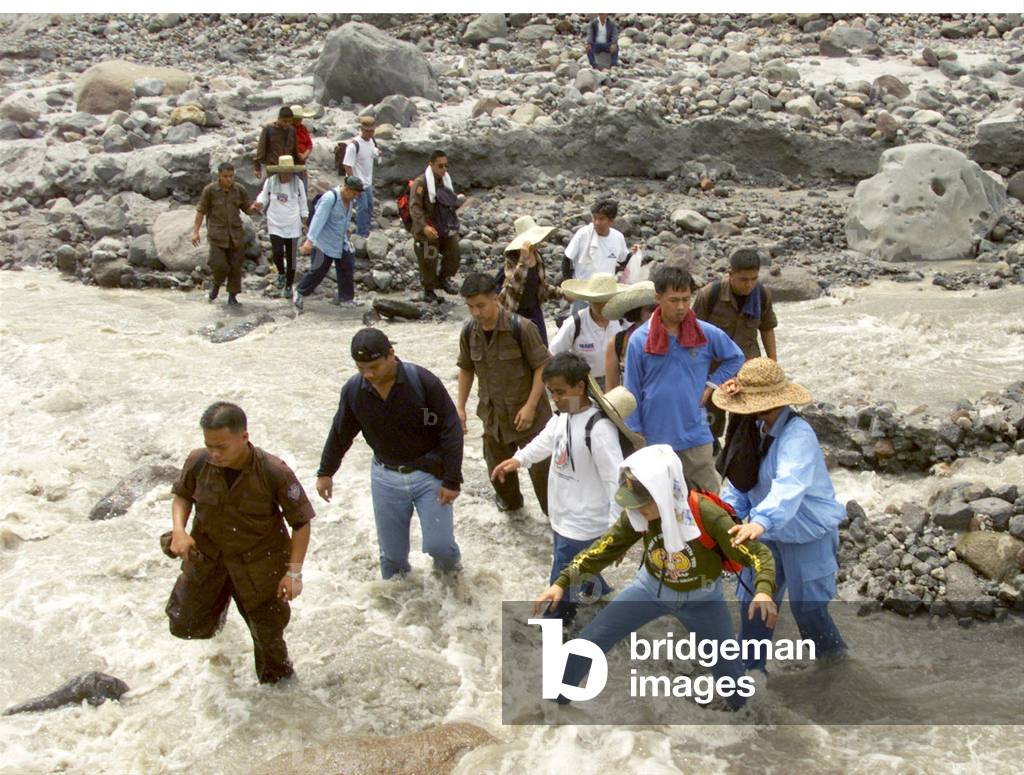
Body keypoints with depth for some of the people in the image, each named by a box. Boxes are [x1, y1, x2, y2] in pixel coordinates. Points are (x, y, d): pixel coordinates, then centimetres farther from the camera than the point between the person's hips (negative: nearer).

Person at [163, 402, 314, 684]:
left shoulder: (274, 473, -28)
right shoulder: (199, 462, -20)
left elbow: (301, 522, -16)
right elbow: (182, 495, 2)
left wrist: (294, 572, -19)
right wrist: (179, 530, -16)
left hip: (259, 564, -3)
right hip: (206, 557, 3)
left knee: (268, 632, 14)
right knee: (185, 625, 12)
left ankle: (277, 682, 44)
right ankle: (219, 601, 45)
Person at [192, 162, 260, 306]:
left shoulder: (240, 189, -1)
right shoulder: (209, 190, -7)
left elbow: (247, 208, 8)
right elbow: (201, 211, -1)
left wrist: (254, 207, -15)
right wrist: (195, 231, -5)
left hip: (236, 234, 2)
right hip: (217, 234, -2)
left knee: (235, 266, 5)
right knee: (219, 265, -9)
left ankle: (232, 296, 20)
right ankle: (216, 284, 24)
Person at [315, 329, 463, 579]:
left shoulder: (423, 381, -21)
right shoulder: (353, 390, -10)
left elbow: (451, 431, -15)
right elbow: (340, 433, 8)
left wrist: (452, 480, -14)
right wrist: (325, 472, 17)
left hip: (429, 474, -3)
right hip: (386, 478, 3)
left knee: (440, 545, -2)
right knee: (391, 552, 10)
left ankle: (450, 573, 33)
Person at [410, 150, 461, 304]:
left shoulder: (446, 180, 8)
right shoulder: (421, 182, -16)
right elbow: (414, 207, -22)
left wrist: (455, 225, 22)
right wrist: (424, 226, -33)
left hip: (446, 228, 6)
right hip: (427, 231, -6)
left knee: (454, 255, 2)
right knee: (428, 263, 3)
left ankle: (444, 278, 27)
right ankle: (429, 292, 21)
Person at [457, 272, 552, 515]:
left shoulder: (521, 328, -21)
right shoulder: (469, 332, -5)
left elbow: (542, 366, -16)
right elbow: (466, 370, 11)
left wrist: (531, 406, -20)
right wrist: (460, 406, 7)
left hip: (527, 413, -5)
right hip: (493, 415, 5)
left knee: (540, 467, 2)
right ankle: (509, 500, 50)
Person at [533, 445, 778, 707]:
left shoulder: (707, 516, -35)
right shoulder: (637, 513, -23)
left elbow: (759, 554, -31)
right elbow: (606, 547, -11)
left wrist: (763, 590, -52)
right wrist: (562, 582, -19)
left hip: (701, 598, -2)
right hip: (652, 586, 3)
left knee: (729, 669, 6)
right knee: (589, 641, -1)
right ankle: (554, 700, 23)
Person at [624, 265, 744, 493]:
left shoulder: (707, 333, -4)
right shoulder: (639, 340, -7)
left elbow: (736, 358, 14)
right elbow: (632, 392, -1)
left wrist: (711, 386, 3)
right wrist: (636, 437, -1)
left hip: (695, 436, 1)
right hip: (655, 438, -1)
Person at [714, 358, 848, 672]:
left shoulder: (797, 436, -31)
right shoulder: (760, 429, -2)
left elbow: (789, 487, -48)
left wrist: (761, 522, -62)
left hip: (809, 535, -8)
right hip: (772, 532, 8)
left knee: (807, 606, 7)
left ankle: (832, 653, 37)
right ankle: (748, 665, 26)